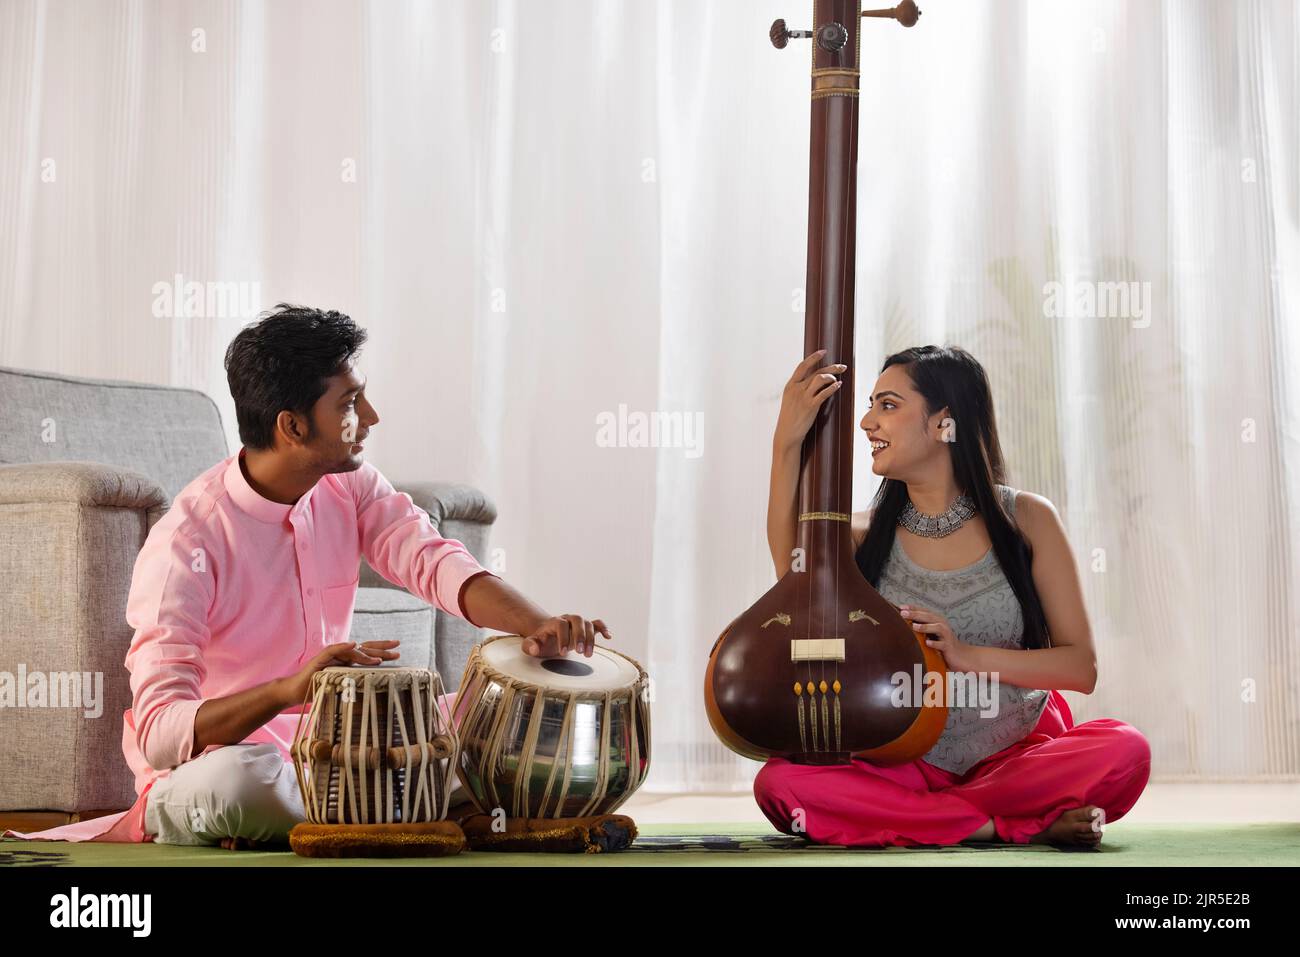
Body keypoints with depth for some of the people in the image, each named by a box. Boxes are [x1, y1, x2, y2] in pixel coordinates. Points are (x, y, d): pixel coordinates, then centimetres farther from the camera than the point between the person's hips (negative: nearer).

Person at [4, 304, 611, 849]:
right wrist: (287, 690, -47)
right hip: (216, 756, -6)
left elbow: (434, 561, -16)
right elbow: (158, 732, -30)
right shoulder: (185, 544, -22)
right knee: (241, 778, -42)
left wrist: (538, 626, -36)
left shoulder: (350, 488, -1)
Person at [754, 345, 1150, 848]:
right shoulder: (866, 534, 4)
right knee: (780, 783, -29)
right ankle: (1017, 824, -22)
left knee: (1124, 750, -31)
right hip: (906, 764, 2)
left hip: (1020, 753, -2)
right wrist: (787, 444, -24)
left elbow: (1081, 666, -4)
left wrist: (969, 656, -18)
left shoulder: (1025, 518, 0)